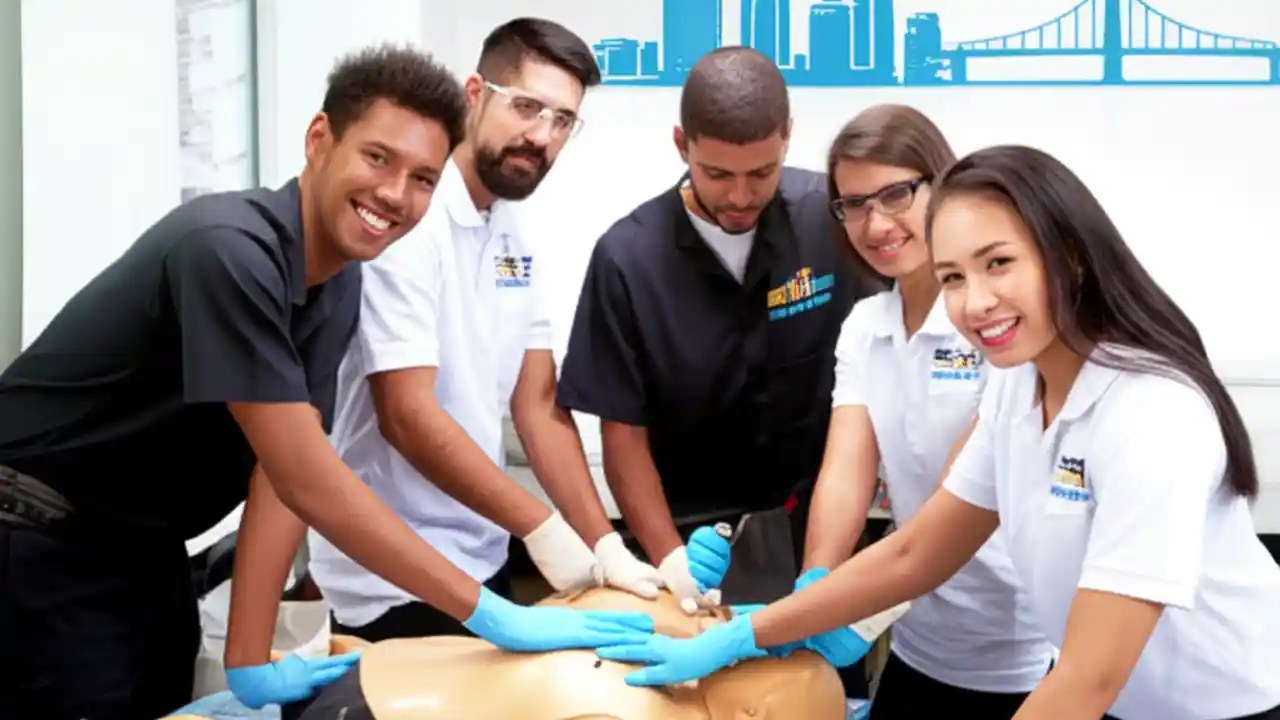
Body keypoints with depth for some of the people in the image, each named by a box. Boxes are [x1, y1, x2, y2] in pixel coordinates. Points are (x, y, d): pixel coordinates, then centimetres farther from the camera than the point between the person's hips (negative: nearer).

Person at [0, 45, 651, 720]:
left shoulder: (340, 282, -2)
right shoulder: (231, 250, -29)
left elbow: (278, 475, -3)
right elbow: (309, 483, -31)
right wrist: (494, 616, -29)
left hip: (141, 544, 8)